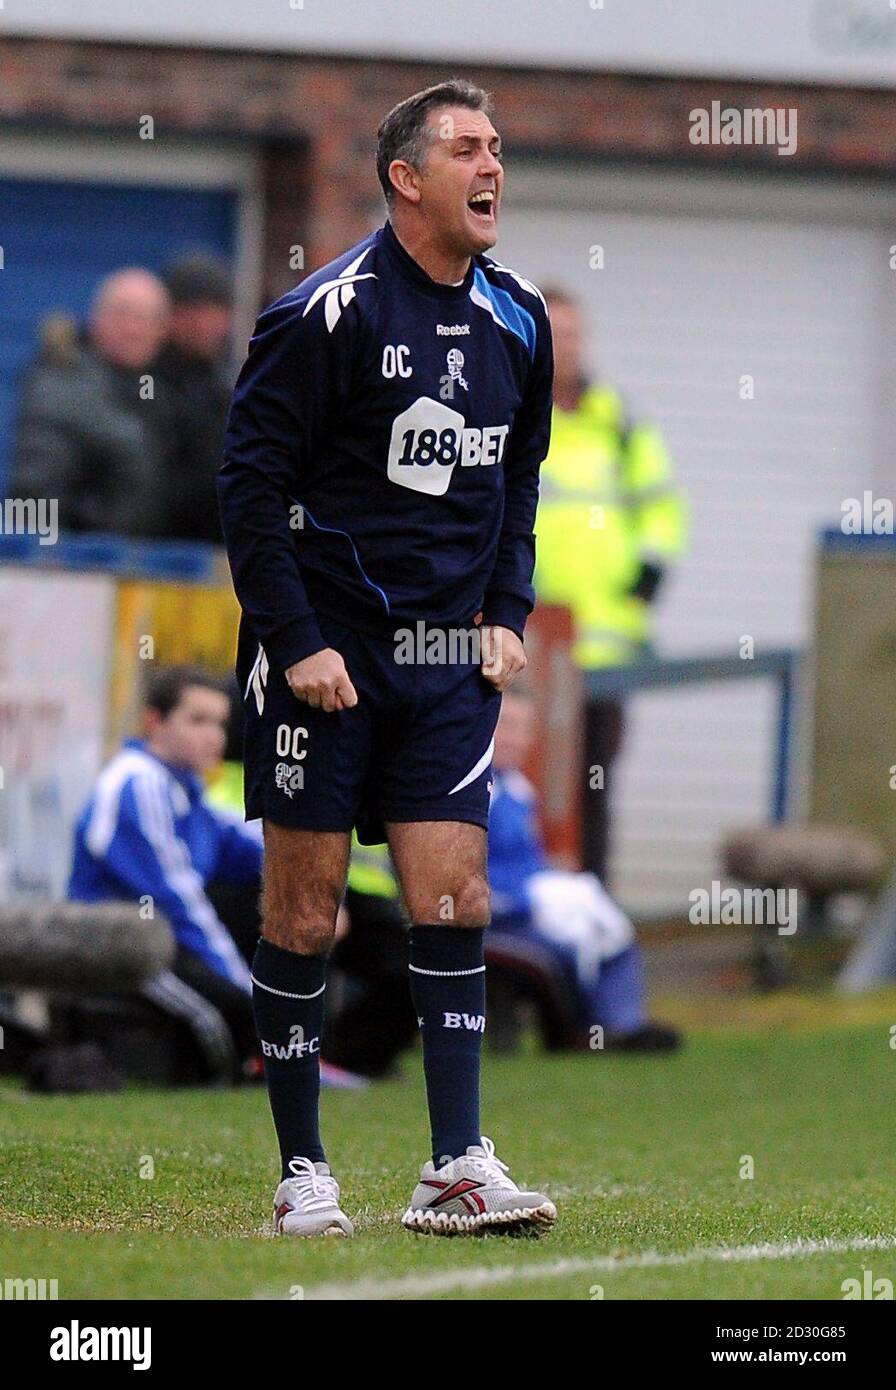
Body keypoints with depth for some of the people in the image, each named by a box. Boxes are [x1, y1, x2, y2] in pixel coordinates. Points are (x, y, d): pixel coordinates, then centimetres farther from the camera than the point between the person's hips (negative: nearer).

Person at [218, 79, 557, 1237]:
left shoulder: (517, 319, 6)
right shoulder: (327, 314, -12)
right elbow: (250, 481, -10)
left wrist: (507, 615, 8)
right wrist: (295, 643, -14)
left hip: (449, 663, 5)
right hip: (321, 655, -5)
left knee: (455, 902, -3)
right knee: (304, 915, 1)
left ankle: (456, 1171, -2)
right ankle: (302, 1173, 9)